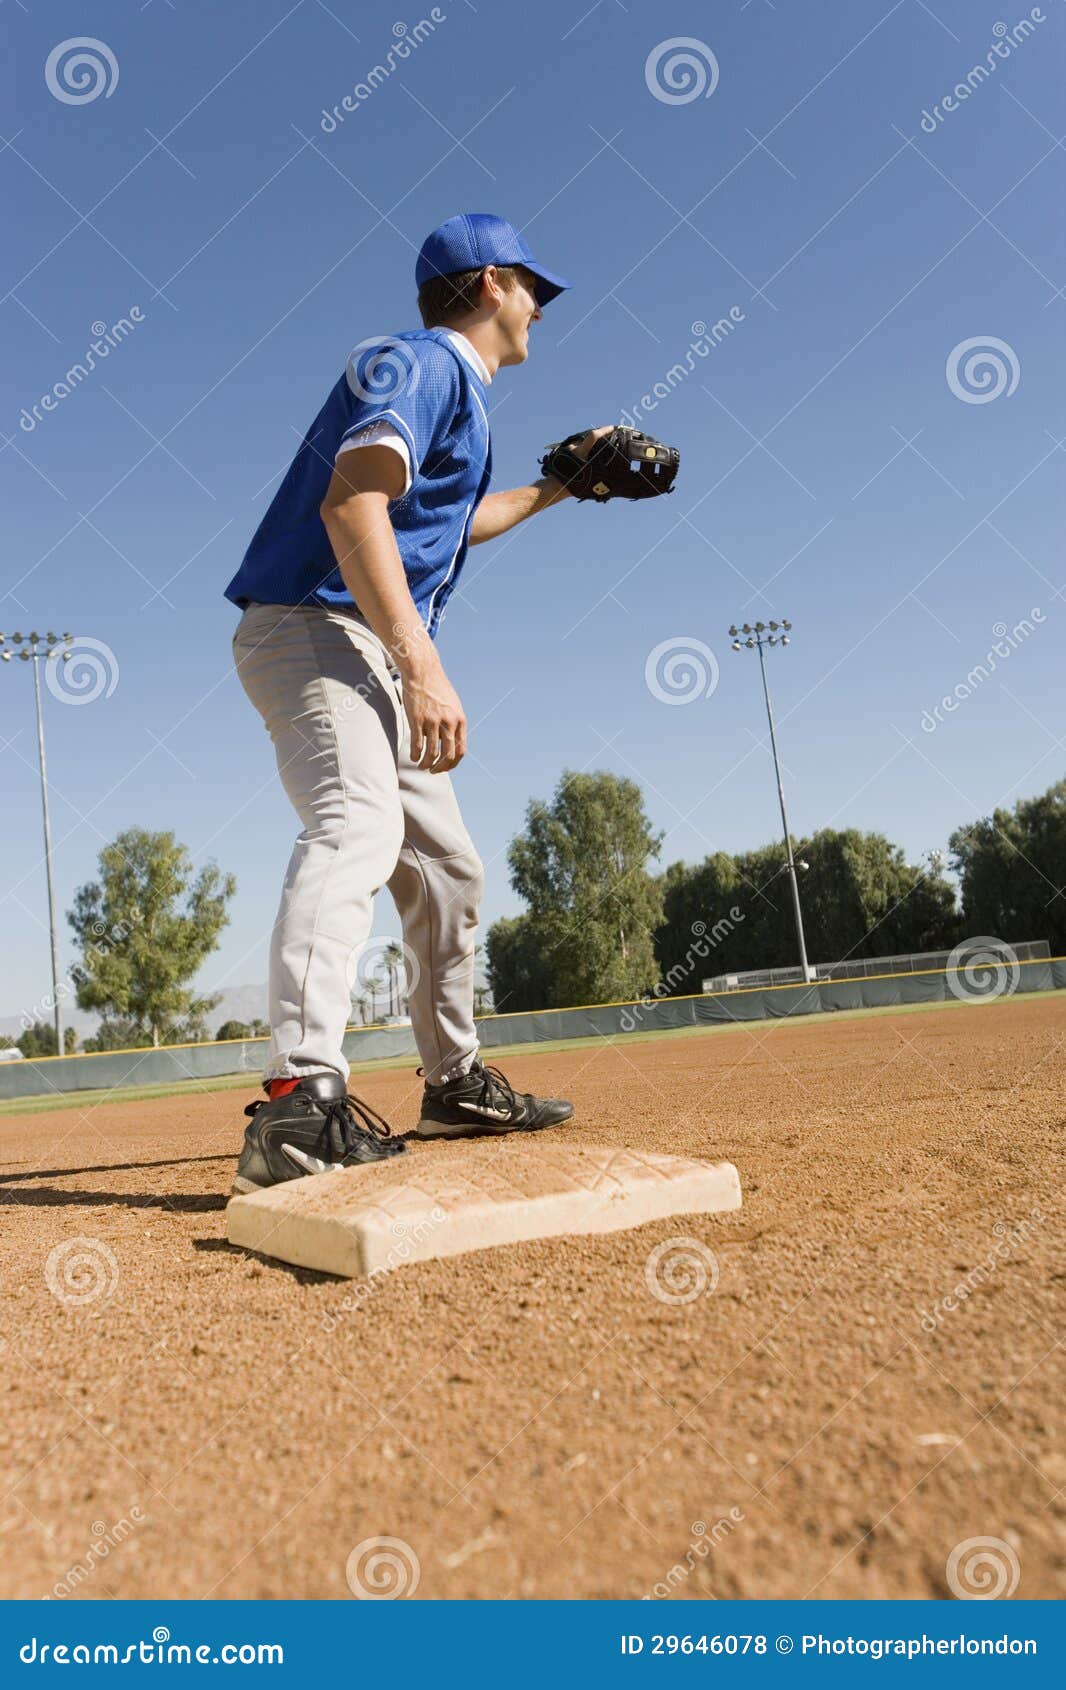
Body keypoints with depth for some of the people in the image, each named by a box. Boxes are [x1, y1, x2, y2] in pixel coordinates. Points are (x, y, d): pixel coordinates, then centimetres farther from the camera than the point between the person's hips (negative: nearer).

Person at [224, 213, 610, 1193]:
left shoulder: (457, 387, 25)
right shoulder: (419, 360, -7)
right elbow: (352, 500, -24)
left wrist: (561, 485, 42)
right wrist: (422, 664, -33)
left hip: (372, 658, 11)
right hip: (312, 630, -10)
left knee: (447, 864, 12)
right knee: (357, 824, -34)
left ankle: (457, 1082, 24)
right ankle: (301, 1108, -46)